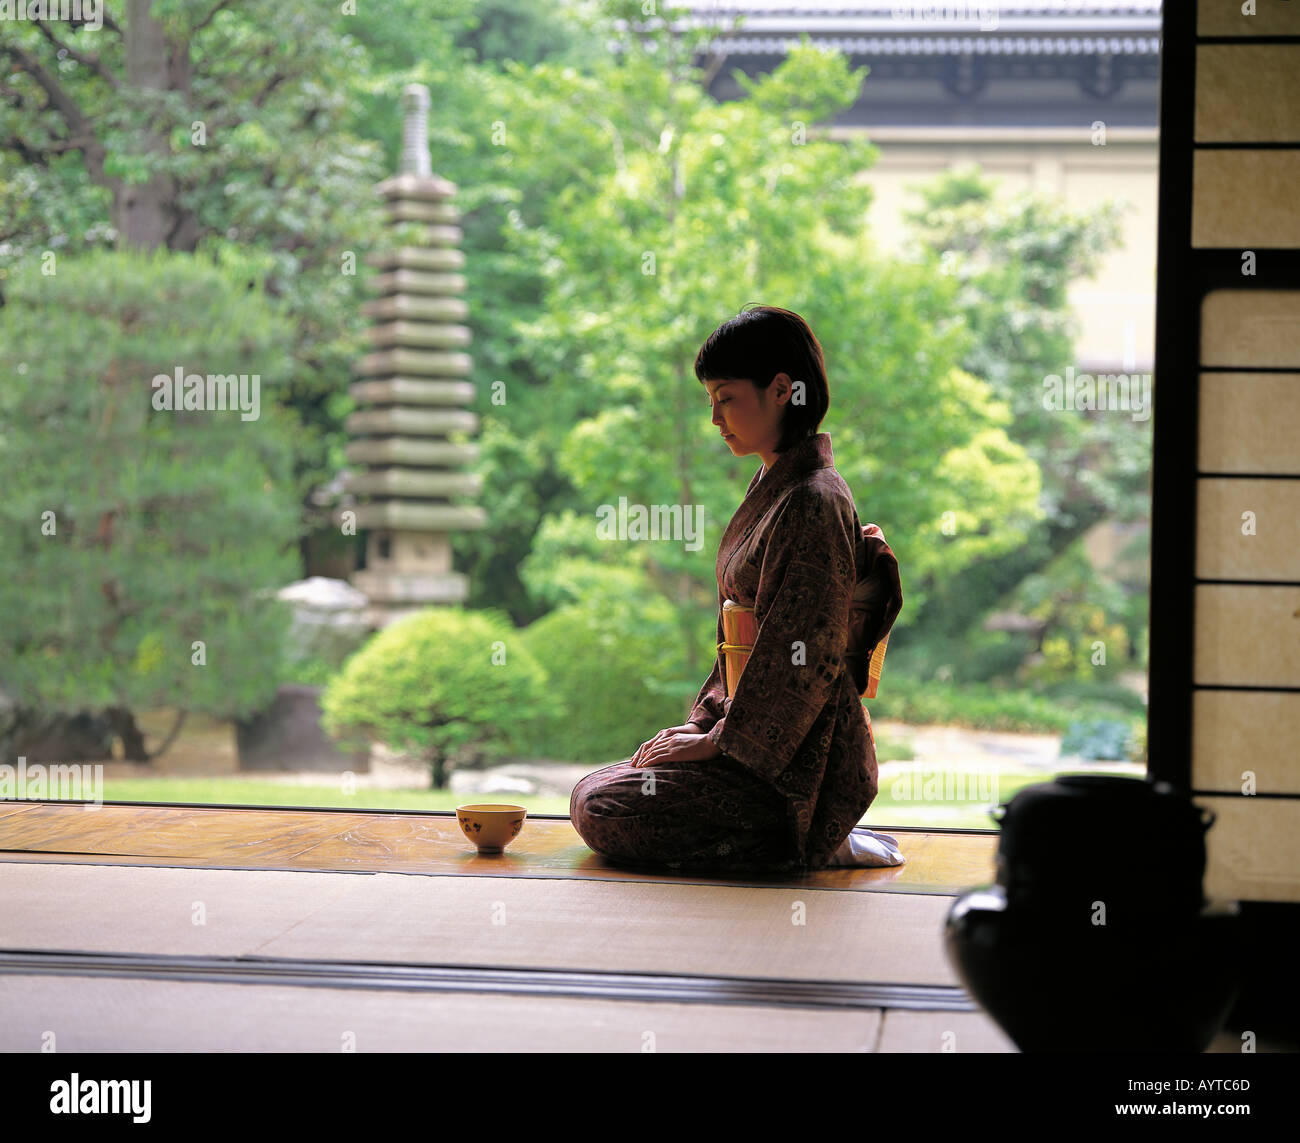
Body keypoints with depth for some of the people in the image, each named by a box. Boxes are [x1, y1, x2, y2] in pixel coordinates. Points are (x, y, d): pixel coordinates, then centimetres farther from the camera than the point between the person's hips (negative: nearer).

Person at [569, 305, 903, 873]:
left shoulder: (814, 503, -19)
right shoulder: (772, 485, 12)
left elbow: (802, 661, -20)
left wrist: (717, 740, -12)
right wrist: (703, 720, 9)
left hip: (798, 757, -10)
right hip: (747, 729, 10)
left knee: (603, 812, -16)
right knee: (591, 792, 11)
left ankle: (818, 845, -8)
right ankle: (822, 837, 9)